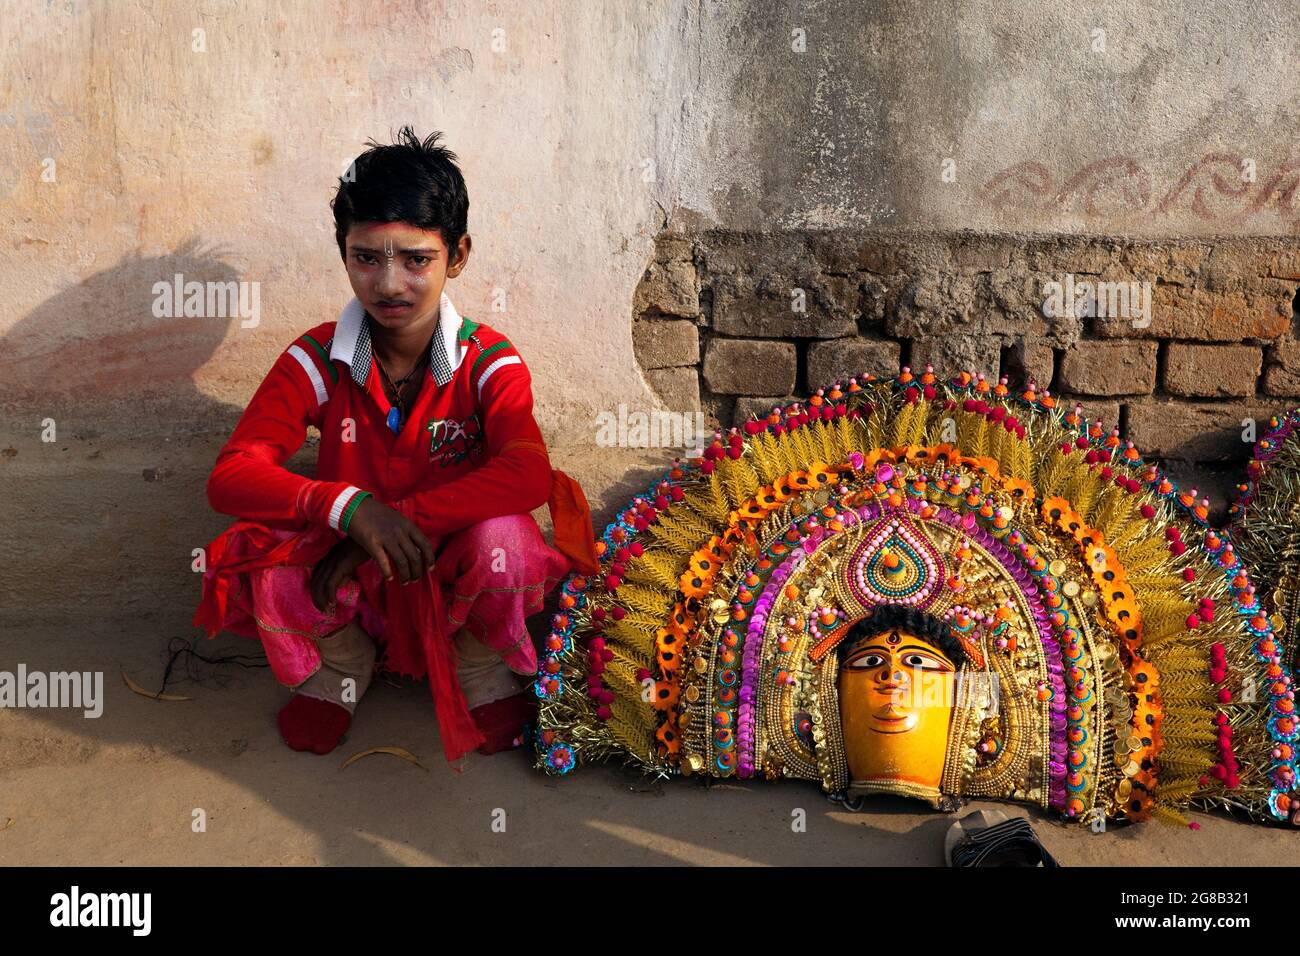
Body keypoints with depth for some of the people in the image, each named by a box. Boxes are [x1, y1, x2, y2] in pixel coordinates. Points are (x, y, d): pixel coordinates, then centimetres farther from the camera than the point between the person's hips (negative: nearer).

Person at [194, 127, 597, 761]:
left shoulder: (488, 363, -15)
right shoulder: (317, 362, -12)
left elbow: (528, 475, -34)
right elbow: (229, 478, -21)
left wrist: (399, 517, -38)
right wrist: (349, 506, -37)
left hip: (452, 568, -1)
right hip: (349, 574, 2)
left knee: (504, 537, -35)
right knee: (268, 548, -30)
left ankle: (484, 672, 1)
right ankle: (338, 667, 5)